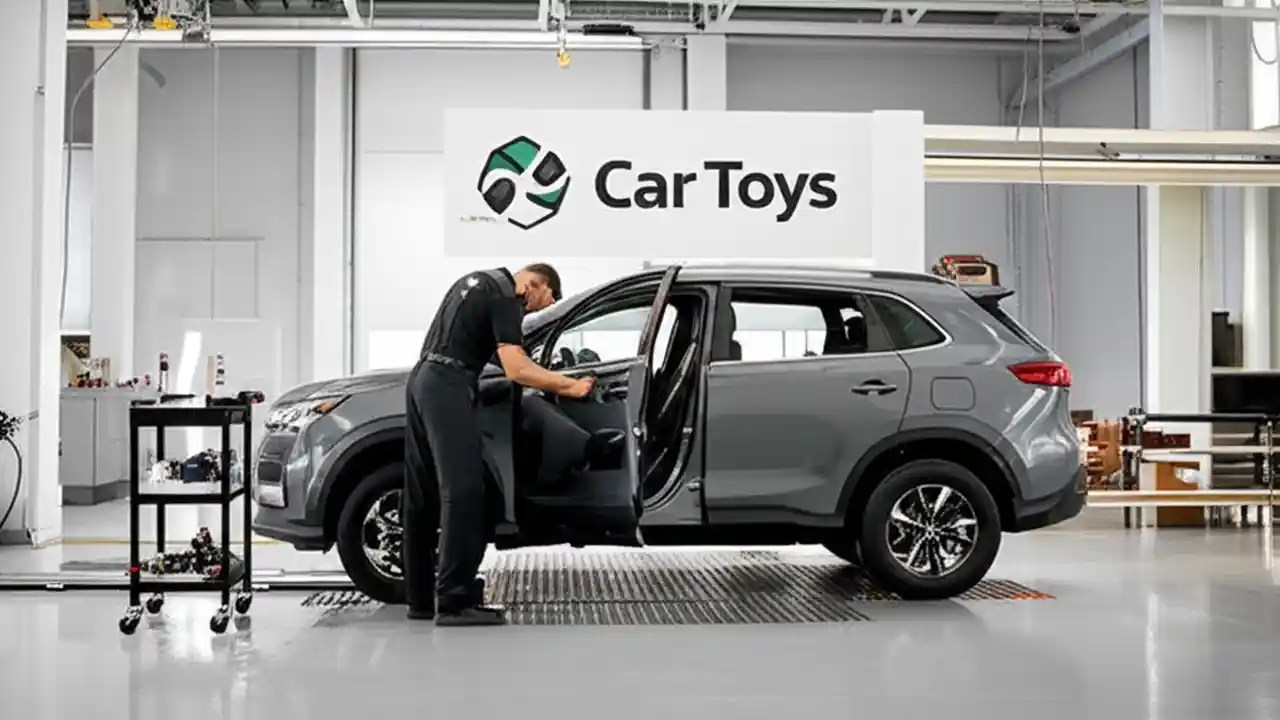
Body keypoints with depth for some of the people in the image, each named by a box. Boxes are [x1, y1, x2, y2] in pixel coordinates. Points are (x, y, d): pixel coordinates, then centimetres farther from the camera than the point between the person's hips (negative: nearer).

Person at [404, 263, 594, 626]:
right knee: (462, 492, -14)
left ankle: (420, 597, 14)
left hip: (422, 379, 10)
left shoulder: (478, 280, 22)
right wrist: (570, 386, -10)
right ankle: (454, 602, -18)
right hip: (448, 387, -10)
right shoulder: (505, 298, -7)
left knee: (420, 495, 9)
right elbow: (517, 370, -17)